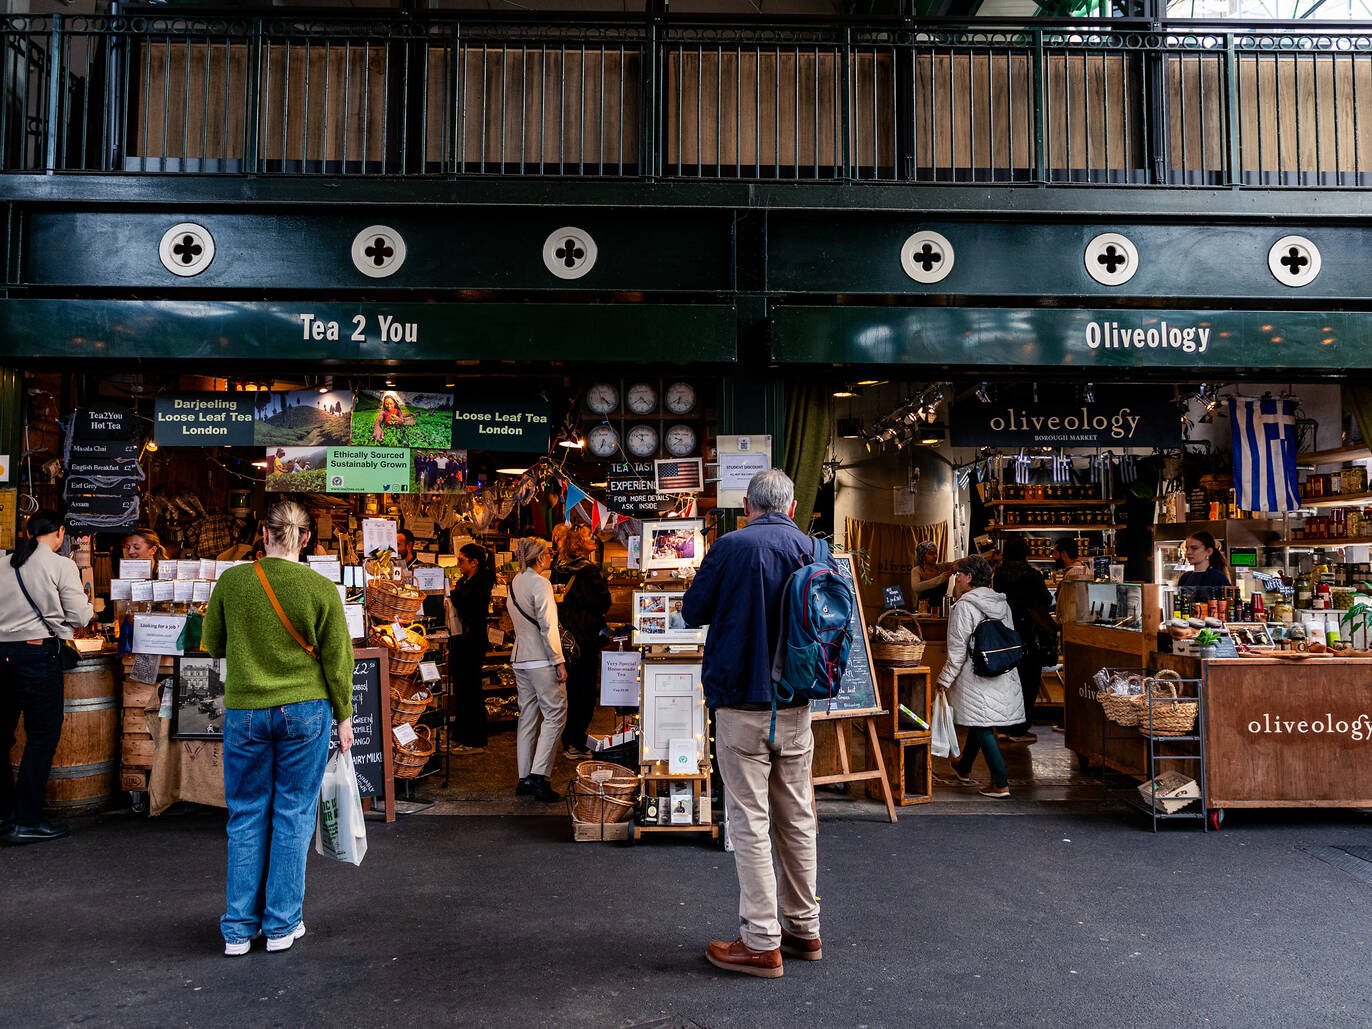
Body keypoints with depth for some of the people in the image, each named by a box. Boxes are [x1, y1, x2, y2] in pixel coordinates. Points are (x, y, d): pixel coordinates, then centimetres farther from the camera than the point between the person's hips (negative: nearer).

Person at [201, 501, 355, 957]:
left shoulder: (231, 581, -5)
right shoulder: (321, 589, -9)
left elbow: (211, 645, 8)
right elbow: (337, 660, -3)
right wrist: (344, 716, 7)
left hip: (245, 712, 1)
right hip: (305, 712, -1)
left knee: (246, 817, 13)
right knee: (293, 816, 9)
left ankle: (239, 928, 19)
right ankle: (282, 924, 17)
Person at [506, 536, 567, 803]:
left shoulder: (515, 582, 12)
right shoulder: (540, 583, -14)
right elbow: (548, 626, -17)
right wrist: (559, 661, -14)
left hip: (520, 658, 9)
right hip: (541, 660, -9)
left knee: (527, 717, 11)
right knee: (555, 714, -3)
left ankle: (525, 779, 15)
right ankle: (538, 776, -9)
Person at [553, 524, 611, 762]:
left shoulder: (558, 571, 6)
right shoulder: (589, 570, -14)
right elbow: (604, 603, -10)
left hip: (563, 636, 7)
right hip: (585, 637, -7)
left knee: (568, 690, 15)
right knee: (585, 691, 0)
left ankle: (567, 742, 22)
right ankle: (576, 745, 3)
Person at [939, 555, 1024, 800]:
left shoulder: (964, 606, -16)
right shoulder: (1001, 603, 6)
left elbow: (958, 649, -16)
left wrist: (945, 679, -6)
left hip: (976, 677, -8)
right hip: (1003, 677, 8)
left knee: (982, 729, 0)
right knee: (978, 722, 21)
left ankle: (1001, 784, 1)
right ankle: (963, 768, 39)